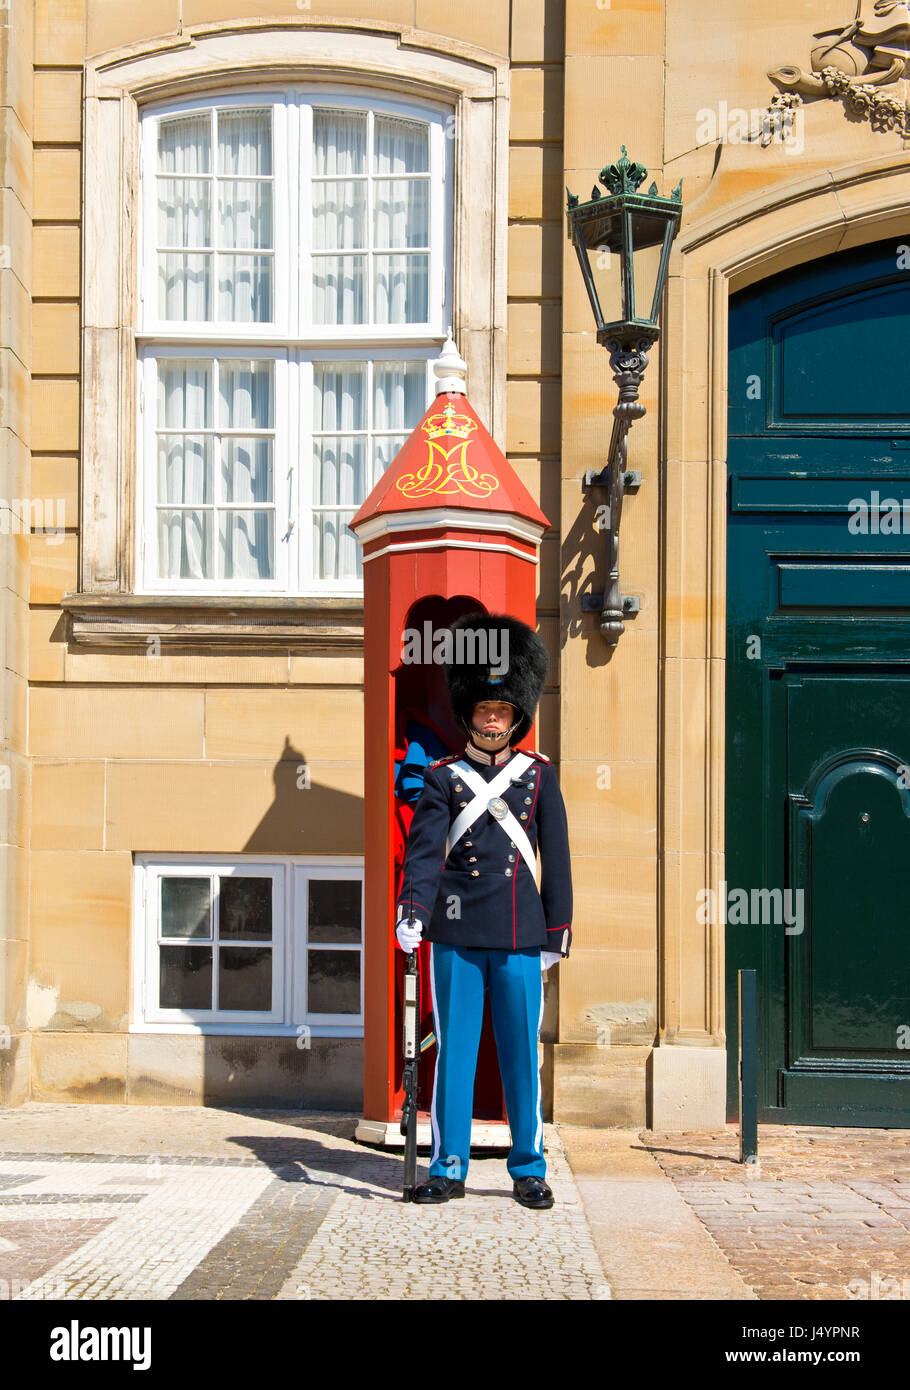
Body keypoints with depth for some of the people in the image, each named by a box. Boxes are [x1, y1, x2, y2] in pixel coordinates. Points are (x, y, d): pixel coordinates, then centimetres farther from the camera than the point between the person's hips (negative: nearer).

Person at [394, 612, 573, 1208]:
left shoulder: (540, 774, 8)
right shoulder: (443, 776, 5)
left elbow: (556, 857, 8)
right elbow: (424, 847, -6)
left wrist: (557, 933, 3)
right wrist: (411, 910, -21)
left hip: (520, 938, 1)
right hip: (457, 937, 0)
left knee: (521, 1052, 5)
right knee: (455, 1051, 4)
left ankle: (530, 1169, 16)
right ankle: (449, 1168, 13)